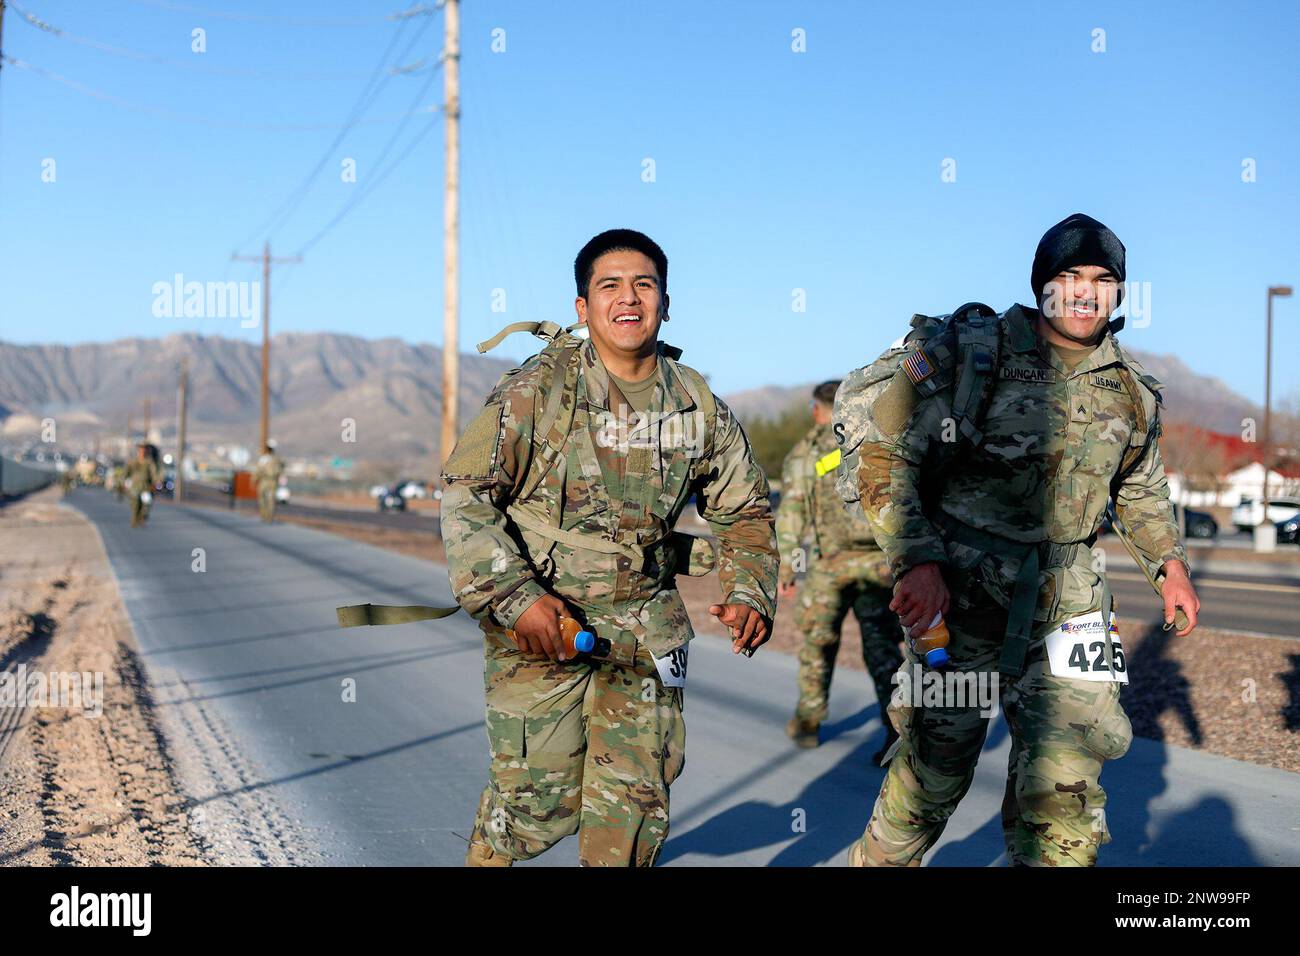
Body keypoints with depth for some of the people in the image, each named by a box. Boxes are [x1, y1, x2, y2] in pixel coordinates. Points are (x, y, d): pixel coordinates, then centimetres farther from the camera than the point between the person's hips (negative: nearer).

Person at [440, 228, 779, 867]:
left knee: (636, 797, 7)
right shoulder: (537, 389, -10)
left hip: (646, 624, 4)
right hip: (539, 617, -3)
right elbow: (465, 493, -12)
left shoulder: (698, 404, 3)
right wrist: (513, 596, -22)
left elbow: (743, 508, 14)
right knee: (540, 796, 0)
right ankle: (488, 857, 30)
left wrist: (750, 592, -2)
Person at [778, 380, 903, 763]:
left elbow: (791, 513, -1)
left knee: (816, 643, 16)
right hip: (879, 562, 2)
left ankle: (807, 722, 27)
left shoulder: (805, 452, 4)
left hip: (830, 563, -2)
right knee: (882, 647, 6)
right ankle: (899, 727, -10)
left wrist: (785, 569, 0)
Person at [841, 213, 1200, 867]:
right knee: (936, 764, 4)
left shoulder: (1131, 390, 6)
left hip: (1065, 596, 4)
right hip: (959, 588, -3)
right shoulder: (969, 354, -9)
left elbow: (1141, 485, 25)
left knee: (1064, 774, -5)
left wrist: (1171, 564, 18)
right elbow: (884, 454, -12)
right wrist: (916, 560, -22)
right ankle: (880, 861, 29)